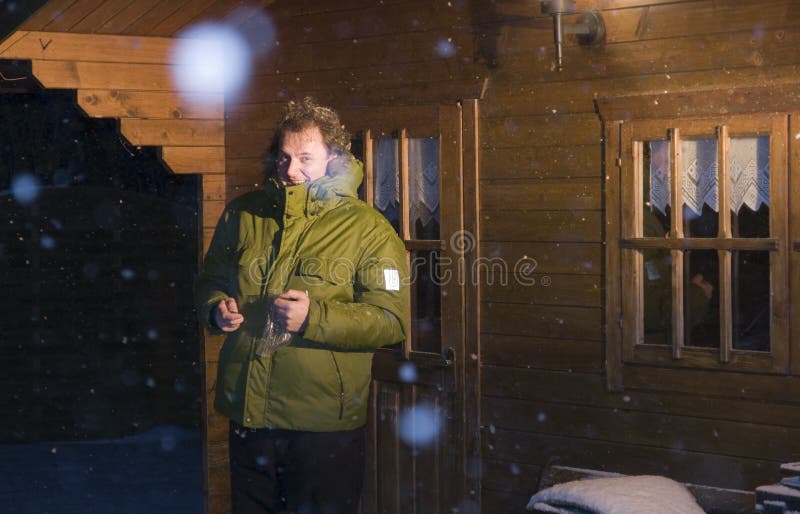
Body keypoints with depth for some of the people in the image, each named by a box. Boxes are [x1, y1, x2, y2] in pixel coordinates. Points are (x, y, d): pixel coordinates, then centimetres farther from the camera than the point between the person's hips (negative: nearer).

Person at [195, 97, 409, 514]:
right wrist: (216, 309, -3)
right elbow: (211, 280, 21)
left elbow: (391, 319, -13)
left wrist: (315, 319, -23)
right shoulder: (242, 214, 8)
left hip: (326, 421, -4)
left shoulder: (368, 229, -6)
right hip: (247, 412, 4)